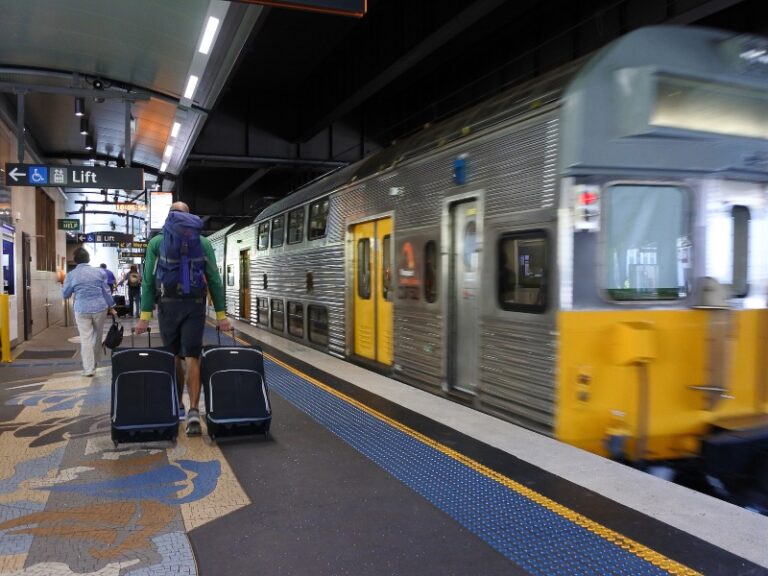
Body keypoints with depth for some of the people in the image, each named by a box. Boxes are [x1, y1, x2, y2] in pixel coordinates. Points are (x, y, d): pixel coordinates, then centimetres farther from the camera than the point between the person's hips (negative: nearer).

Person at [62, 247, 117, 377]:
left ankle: (88, 368, 1)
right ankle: (95, 362, 31)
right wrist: (111, 307, 13)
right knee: (97, 336, 17)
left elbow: (65, 295, 8)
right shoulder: (99, 272, 2)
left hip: (82, 310, -1)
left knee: (85, 338, 2)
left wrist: (63, 283, 26)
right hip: (100, 308, 2)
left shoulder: (71, 275, -1)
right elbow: (106, 291, 4)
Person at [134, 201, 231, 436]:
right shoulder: (203, 242, 7)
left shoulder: (156, 242, 7)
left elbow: (148, 280, 1)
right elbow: (214, 280, 4)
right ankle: (193, 411, -13)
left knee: (173, 357, 13)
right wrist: (221, 315, 5)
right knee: (192, 357, -2)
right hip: (195, 305, 0)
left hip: (168, 305, 0)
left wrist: (145, 315, 1)